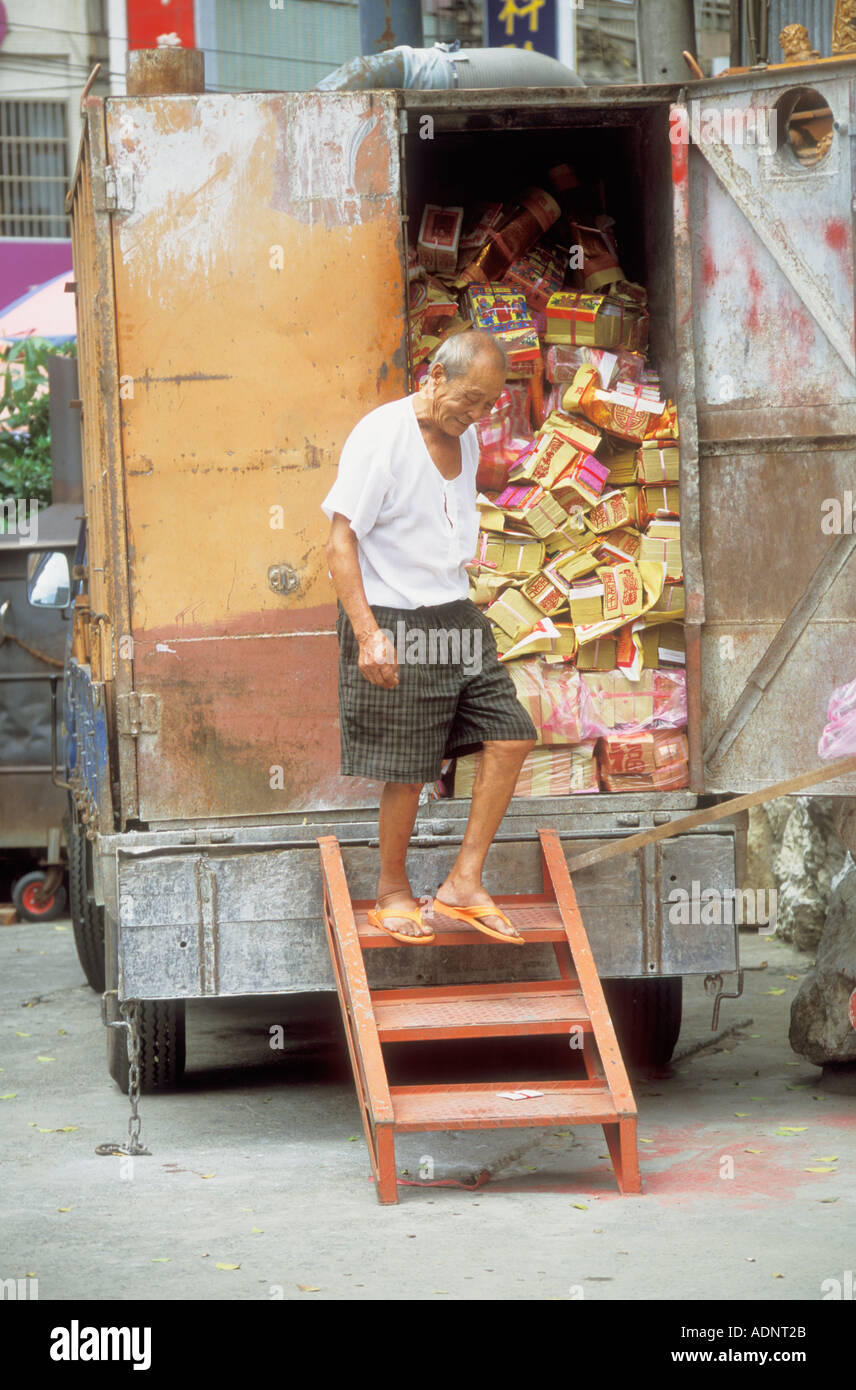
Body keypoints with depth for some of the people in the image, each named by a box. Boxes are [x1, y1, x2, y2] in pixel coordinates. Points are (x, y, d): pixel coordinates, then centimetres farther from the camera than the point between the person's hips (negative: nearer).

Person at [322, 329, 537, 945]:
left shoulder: (465, 439, 12)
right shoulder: (381, 435, -13)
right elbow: (341, 541, -16)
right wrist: (368, 633, -23)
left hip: (455, 615, 8)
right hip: (398, 624, -8)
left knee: (510, 737, 0)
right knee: (407, 772, -3)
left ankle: (464, 883, 7)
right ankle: (393, 891, 17)